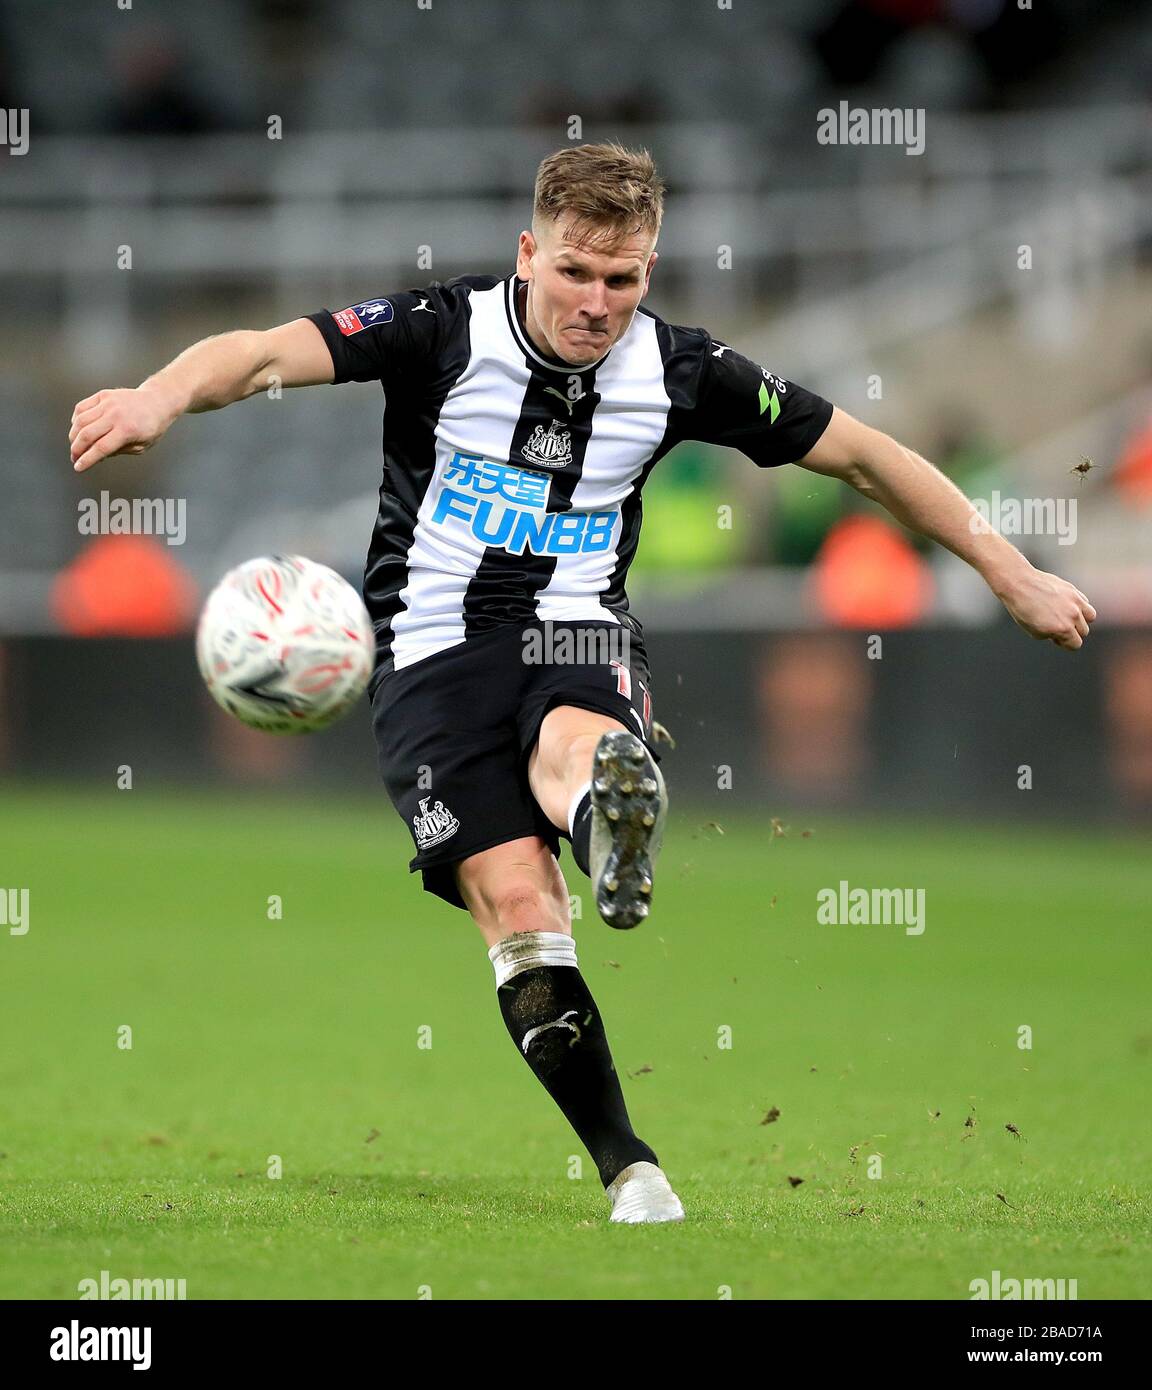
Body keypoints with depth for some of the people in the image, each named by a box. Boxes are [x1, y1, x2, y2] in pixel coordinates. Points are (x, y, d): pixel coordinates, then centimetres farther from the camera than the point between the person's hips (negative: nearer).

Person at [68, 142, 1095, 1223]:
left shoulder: (677, 372, -1)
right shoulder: (450, 331, -9)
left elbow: (860, 454, 9)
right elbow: (272, 353, -22)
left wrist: (1013, 576, 9)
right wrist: (161, 395, -44)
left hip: (575, 629, 1)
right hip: (434, 645, -1)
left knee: (574, 740, -38)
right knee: (515, 901, -21)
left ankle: (613, 817, -75)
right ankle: (627, 1171, -17)